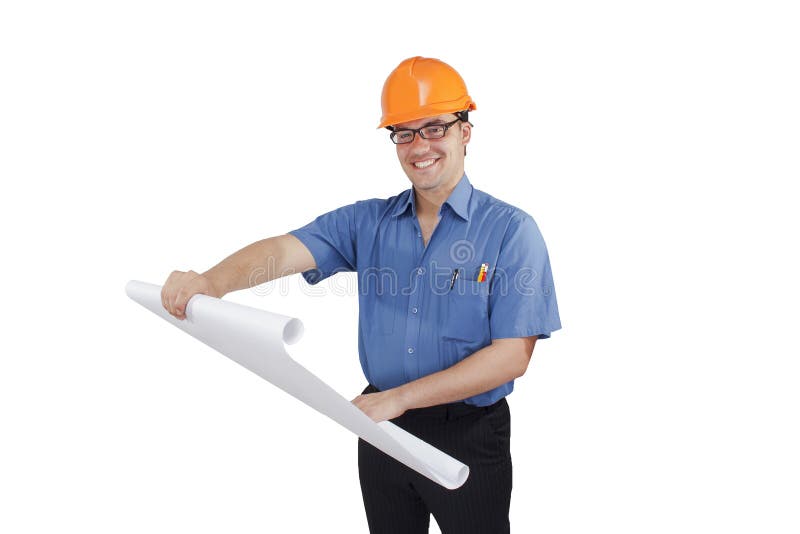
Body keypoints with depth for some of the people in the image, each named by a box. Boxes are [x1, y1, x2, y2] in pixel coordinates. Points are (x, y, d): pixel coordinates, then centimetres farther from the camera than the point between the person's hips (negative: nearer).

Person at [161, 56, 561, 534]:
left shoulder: (511, 230, -12)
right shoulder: (368, 221, 0)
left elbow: (512, 355, -17)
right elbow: (285, 249, -15)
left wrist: (399, 396, -19)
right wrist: (212, 281, -36)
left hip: (467, 438, -3)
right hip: (381, 427, 4)